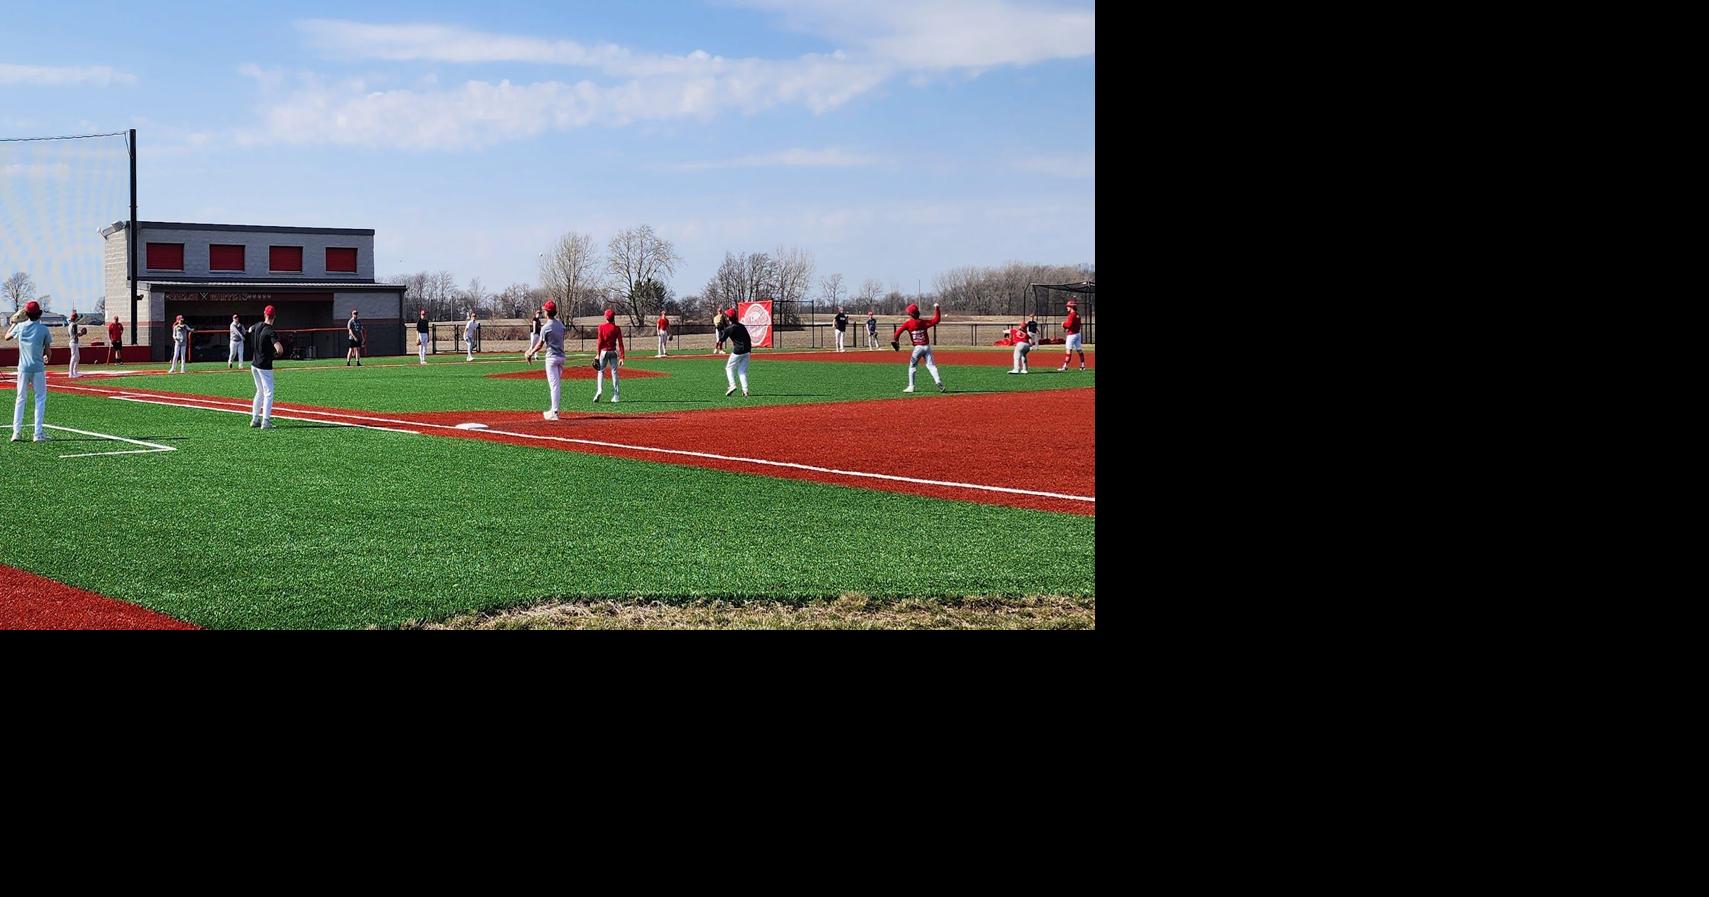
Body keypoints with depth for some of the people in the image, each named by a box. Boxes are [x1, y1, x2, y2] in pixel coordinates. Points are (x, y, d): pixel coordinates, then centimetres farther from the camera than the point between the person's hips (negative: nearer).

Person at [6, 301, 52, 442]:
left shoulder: (20, 327, 0)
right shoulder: (44, 329, -6)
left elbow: (7, 336, 19)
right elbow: (48, 351, -1)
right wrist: (46, 358, 21)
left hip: (23, 368, 2)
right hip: (38, 368, -2)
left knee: (21, 398, 11)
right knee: (40, 399, 4)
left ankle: (16, 431, 6)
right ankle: (38, 433, -3)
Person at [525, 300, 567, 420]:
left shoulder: (546, 327, -14)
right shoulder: (560, 324, 7)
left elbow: (540, 345, -9)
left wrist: (531, 353, 7)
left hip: (552, 357, -7)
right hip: (561, 356, 7)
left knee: (554, 385, -7)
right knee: (557, 384, 15)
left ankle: (554, 412, -9)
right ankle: (554, 410, 21)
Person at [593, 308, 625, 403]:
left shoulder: (601, 327, -5)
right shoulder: (617, 328, -1)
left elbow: (600, 341, -8)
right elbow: (620, 343, -4)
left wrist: (598, 354, -4)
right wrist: (622, 356, -2)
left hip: (604, 351, -2)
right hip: (613, 352, 2)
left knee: (600, 371, 7)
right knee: (614, 372, 5)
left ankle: (599, 390, -14)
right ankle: (615, 396, 3)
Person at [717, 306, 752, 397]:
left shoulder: (729, 329, -10)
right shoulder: (742, 326, 10)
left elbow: (721, 339, 1)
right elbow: (748, 338, 14)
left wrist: (720, 329, 10)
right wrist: (749, 349, 22)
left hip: (738, 351, -6)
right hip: (747, 351, 6)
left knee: (729, 368, 10)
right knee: (742, 370, 12)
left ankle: (732, 385, -8)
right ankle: (745, 390, 3)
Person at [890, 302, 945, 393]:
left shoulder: (908, 323, -4)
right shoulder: (924, 322, 1)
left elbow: (898, 331, -12)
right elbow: (936, 320, 6)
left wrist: (895, 341, -3)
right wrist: (936, 309, 13)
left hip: (918, 348, -2)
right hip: (927, 347, 2)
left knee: (912, 367, 12)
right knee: (931, 365, 2)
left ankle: (911, 386, 9)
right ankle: (938, 381, -19)